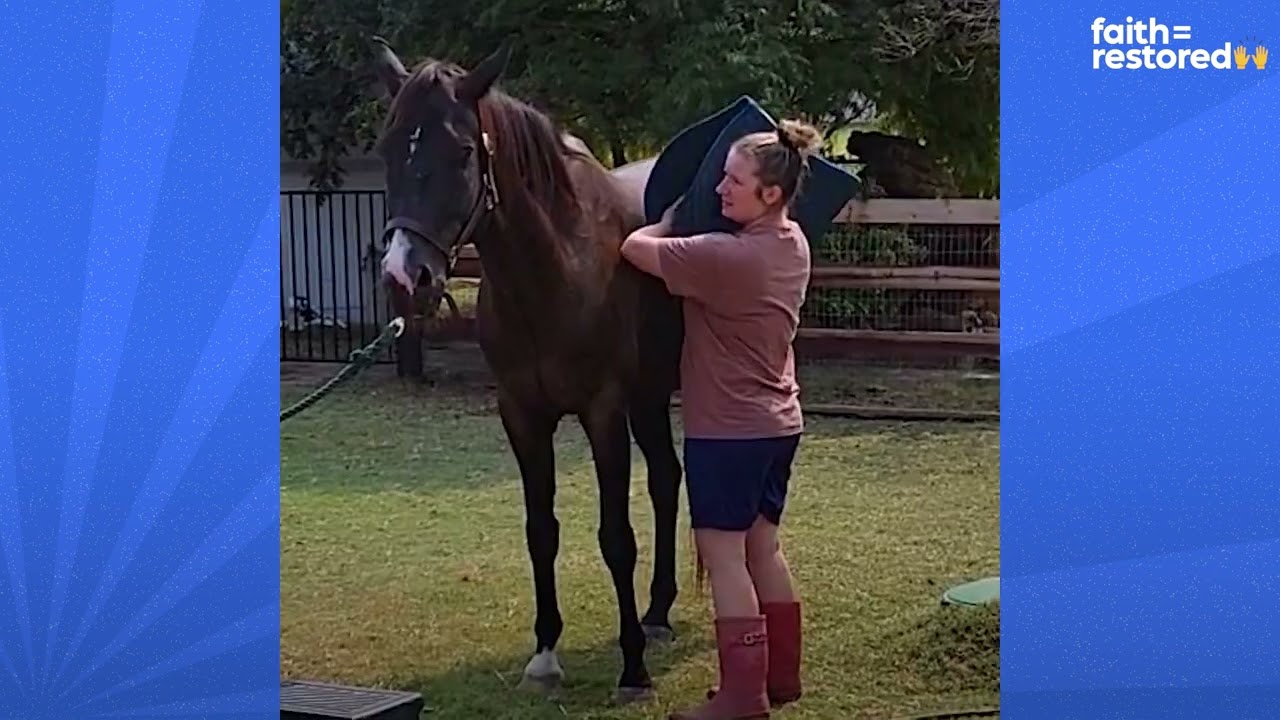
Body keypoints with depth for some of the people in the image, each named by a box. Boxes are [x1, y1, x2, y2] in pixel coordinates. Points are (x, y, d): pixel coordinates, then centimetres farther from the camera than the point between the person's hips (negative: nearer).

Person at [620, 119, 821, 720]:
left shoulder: (728, 256, -25)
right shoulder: (794, 243, 3)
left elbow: (635, 249, -17)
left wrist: (673, 218, 1)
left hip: (726, 428, -9)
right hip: (777, 422, 9)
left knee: (723, 555, -1)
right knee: (763, 547, 16)